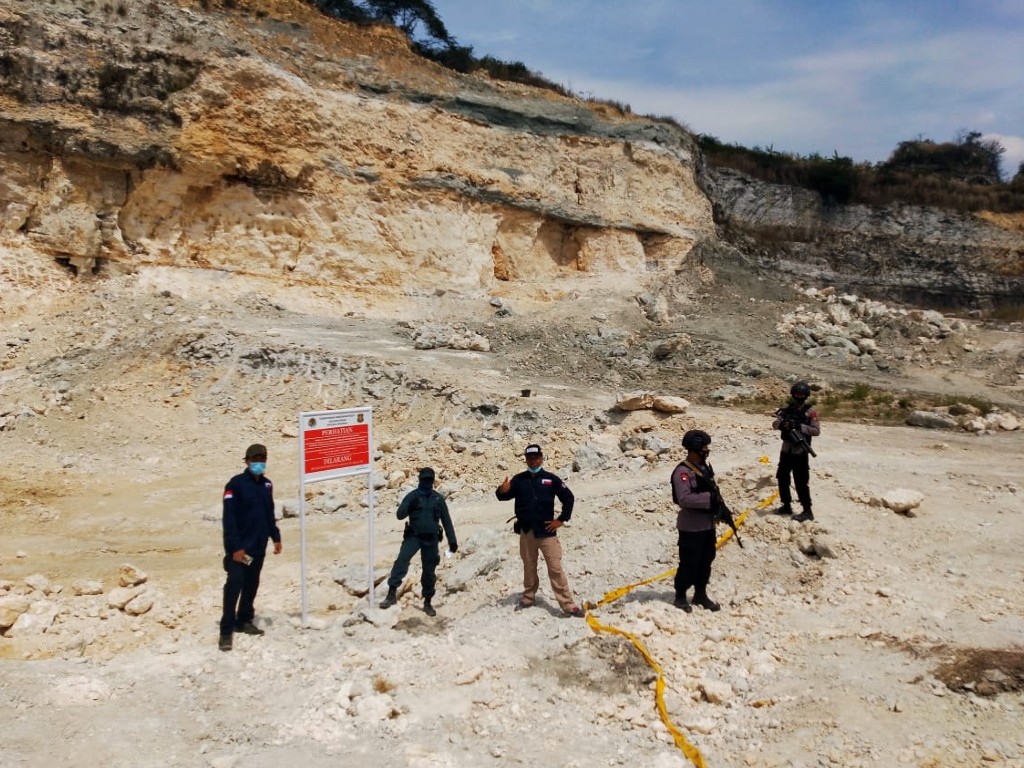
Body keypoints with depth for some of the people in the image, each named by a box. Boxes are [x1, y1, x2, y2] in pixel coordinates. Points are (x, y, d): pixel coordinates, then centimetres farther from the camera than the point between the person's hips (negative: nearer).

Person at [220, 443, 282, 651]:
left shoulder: (267, 484, 9)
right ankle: (226, 631, -1)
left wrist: (275, 537, 14)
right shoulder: (236, 484, -12)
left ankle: (244, 621, 27)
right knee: (234, 584, -7)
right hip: (239, 547, -6)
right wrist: (235, 546, -19)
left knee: (252, 585, 14)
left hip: (259, 546, 7)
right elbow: (229, 518, -16)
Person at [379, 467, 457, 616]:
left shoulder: (438, 498, 6)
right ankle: (392, 594, -28)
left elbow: (446, 520, 8)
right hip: (413, 536, -2)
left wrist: (452, 540, 4)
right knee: (402, 559, -26)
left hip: (431, 539, 2)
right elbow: (400, 515, -8)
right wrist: (410, 505, -25)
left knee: (429, 572, 8)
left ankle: (427, 603, 23)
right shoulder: (412, 496, 0)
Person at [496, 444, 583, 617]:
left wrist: (561, 519, -2)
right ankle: (528, 597, 33)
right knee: (529, 567, 16)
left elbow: (569, 498, 3)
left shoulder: (551, 479, -2)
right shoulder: (519, 480, 1)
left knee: (555, 568, -6)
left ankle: (568, 605, -4)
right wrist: (502, 491, -31)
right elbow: (504, 496, -7)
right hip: (526, 531, 2)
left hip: (546, 531, -2)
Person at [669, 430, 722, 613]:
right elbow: (684, 498, -29)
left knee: (706, 560, 17)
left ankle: (700, 594, 32)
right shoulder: (683, 471, -21)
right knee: (689, 562, 1)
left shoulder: (705, 466, 8)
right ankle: (680, 596, 18)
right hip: (691, 527, -9)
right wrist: (710, 499, -28)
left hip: (708, 524, 9)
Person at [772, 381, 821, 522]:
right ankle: (786, 506, 24)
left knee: (801, 482, -5)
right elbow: (774, 425, 2)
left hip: (800, 451, -5)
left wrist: (800, 427, -25)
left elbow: (817, 431, -12)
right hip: (786, 449, 5)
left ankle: (807, 511, 2)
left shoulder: (811, 411, -7)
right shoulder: (787, 408, 6)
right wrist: (782, 422, -21)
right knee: (782, 478, 11)